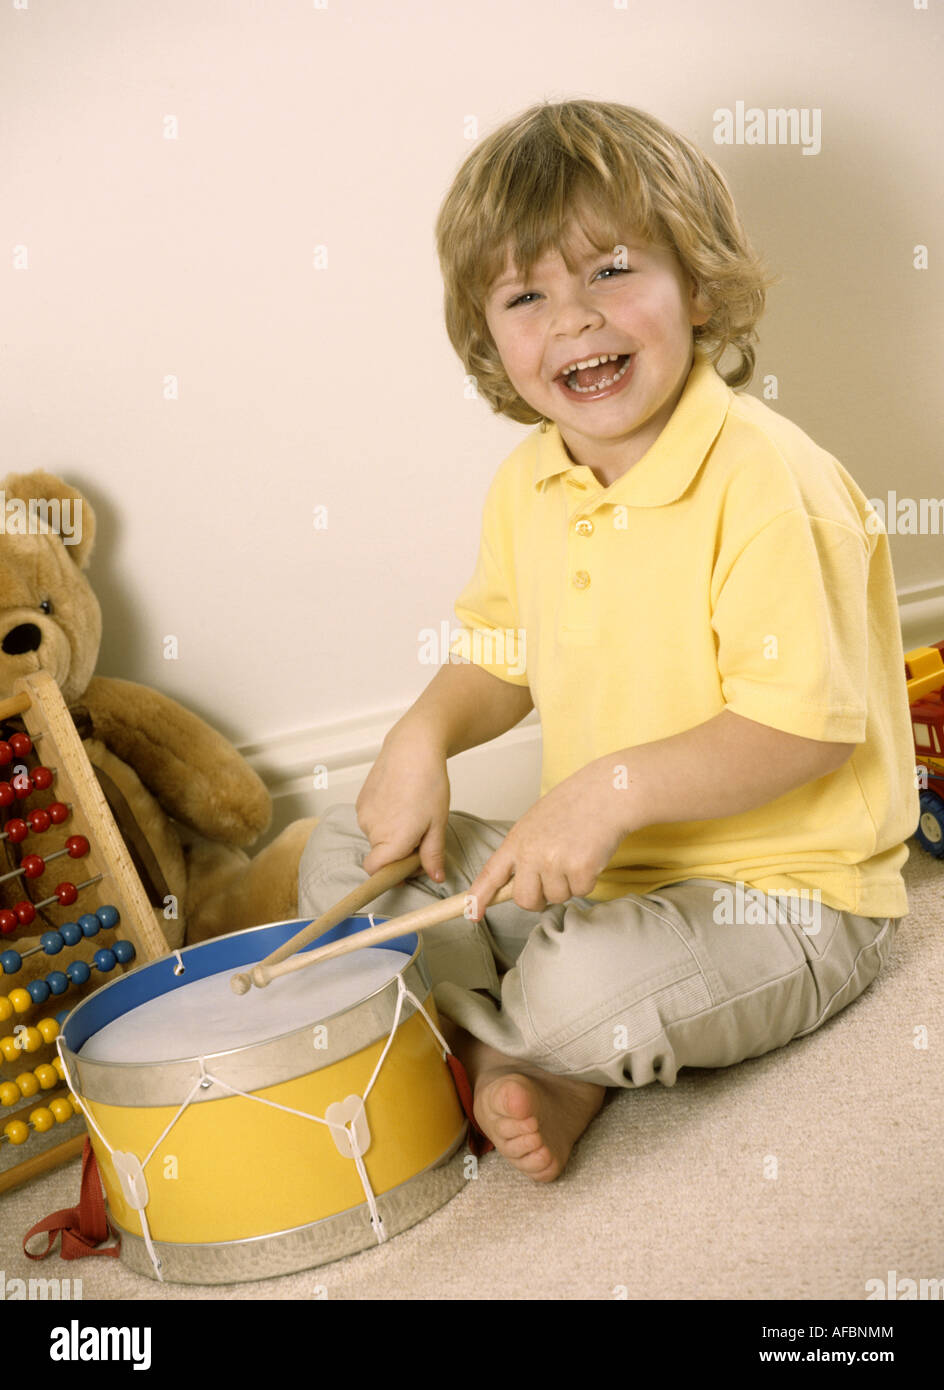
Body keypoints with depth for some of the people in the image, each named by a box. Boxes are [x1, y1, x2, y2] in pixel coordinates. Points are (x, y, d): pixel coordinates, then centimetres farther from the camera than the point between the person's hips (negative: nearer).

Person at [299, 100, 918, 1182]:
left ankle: (488, 1034, 0)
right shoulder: (528, 483, 1)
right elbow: (502, 656, 14)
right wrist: (423, 737, -6)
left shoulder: (766, 484, -23)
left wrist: (615, 787, -32)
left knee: (581, 988, -35)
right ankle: (506, 1059, -5)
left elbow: (810, 725, -25)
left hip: (781, 889, -7)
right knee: (344, 859, 5)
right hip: (593, 865, 8)